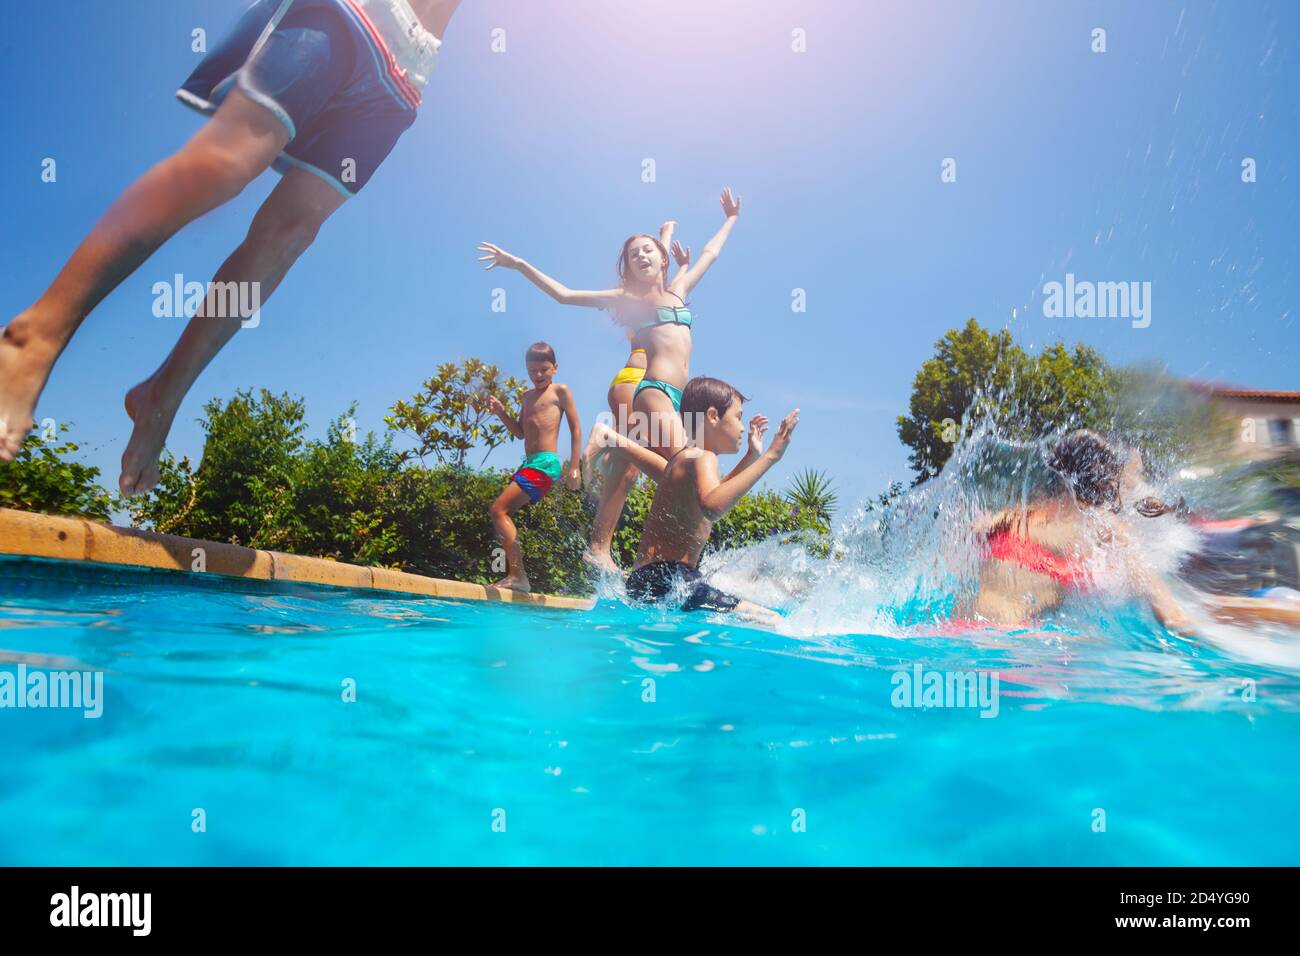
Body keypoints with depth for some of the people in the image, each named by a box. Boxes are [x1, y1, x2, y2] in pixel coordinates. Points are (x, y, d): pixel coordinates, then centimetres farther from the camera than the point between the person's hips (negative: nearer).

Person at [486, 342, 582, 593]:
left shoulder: (560, 391, 2)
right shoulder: (527, 396, 22)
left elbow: (575, 428, -1)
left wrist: (574, 467, -8)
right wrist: (501, 412, 6)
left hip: (545, 463, -9)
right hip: (529, 464, 9)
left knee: (499, 509, -17)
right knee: (503, 512, 9)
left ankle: (518, 576, -18)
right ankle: (513, 574, 14)